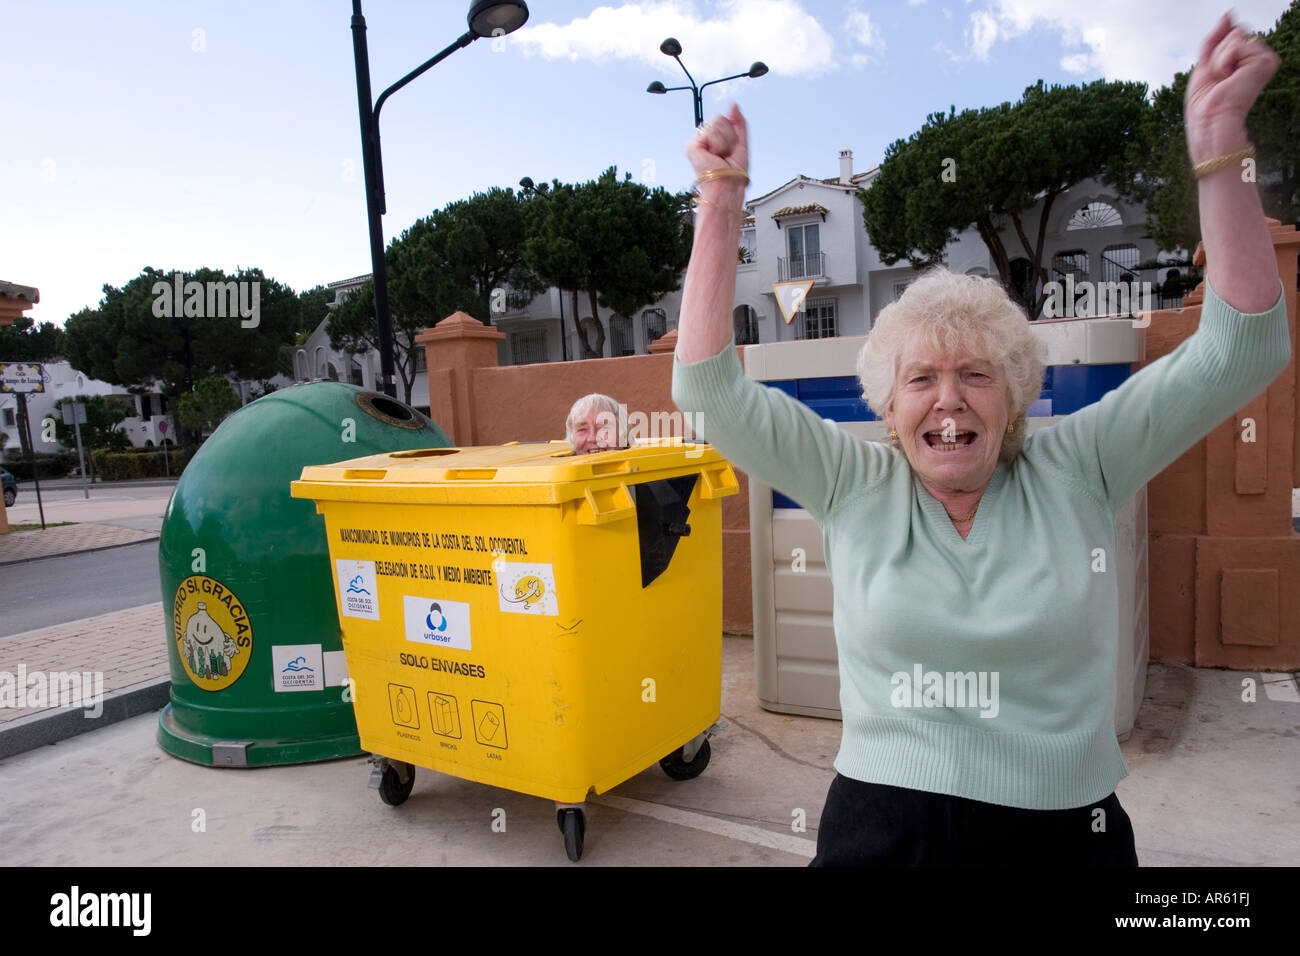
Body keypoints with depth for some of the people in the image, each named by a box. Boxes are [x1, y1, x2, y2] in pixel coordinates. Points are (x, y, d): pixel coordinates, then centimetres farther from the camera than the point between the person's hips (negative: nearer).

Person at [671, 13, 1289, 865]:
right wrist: (722, 197, -15)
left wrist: (1220, 150, -14)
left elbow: (1238, 355, -6)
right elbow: (712, 390, -11)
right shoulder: (853, 486, -4)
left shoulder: (1073, 472, -3)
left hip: (1065, 835, 1)